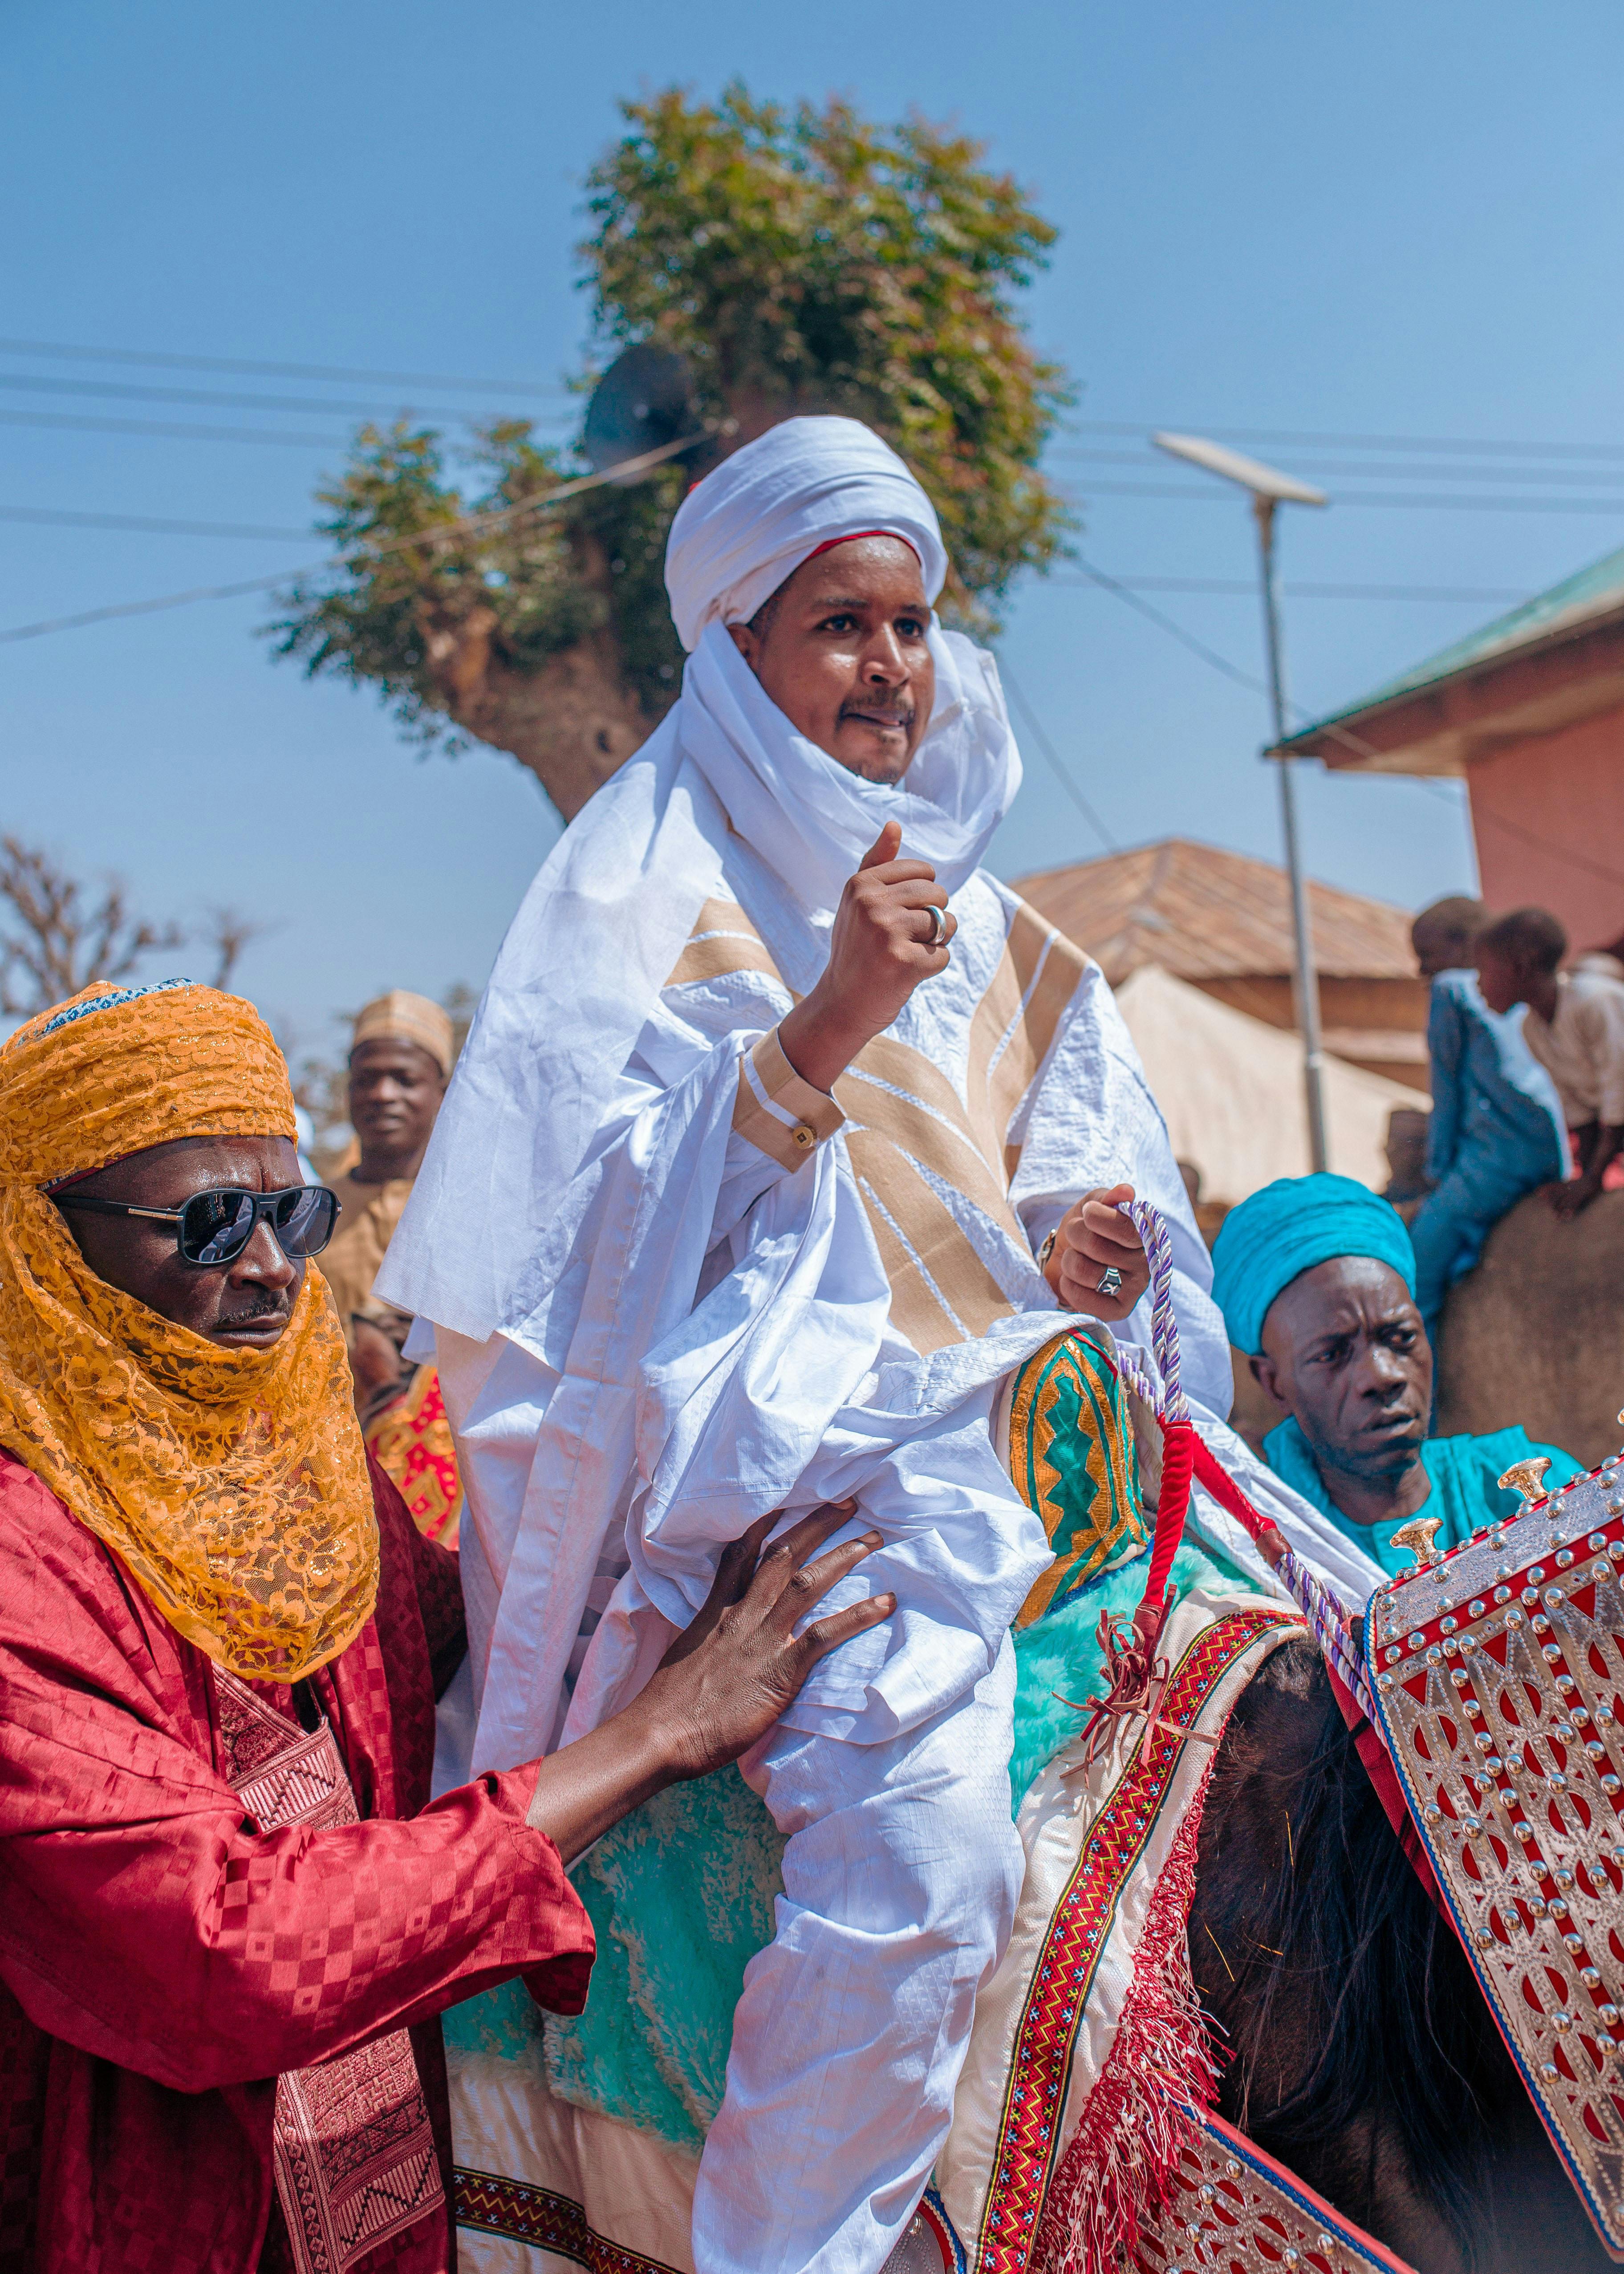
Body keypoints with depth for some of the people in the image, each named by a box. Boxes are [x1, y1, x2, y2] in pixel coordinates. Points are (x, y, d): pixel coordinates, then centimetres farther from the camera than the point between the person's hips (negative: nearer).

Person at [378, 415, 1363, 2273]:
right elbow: (611, 1231, -9)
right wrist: (825, 1029, -20)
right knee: (923, 1835, -28)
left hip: (987, 1423, 7)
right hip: (773, 1440, -7)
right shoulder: (662, 880, 1)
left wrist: (1076, 1266, -1)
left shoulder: (992, 930, 20)